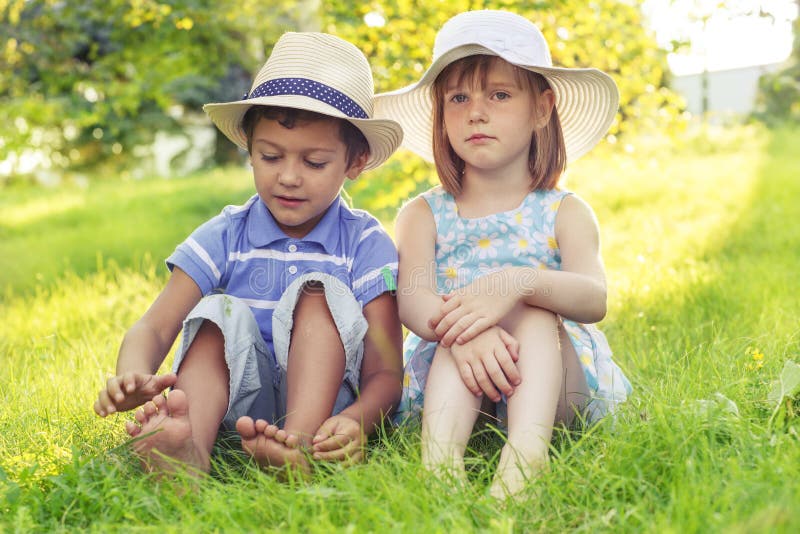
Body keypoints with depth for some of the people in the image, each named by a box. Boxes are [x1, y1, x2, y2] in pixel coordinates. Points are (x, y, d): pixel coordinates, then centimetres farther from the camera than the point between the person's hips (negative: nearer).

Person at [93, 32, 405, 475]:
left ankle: (299, 445, -41)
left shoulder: (366, 243, -4)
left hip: (325, 401, -1)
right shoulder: (224, 238, 2)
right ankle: (192, 447, -49)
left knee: (319, 292, -21)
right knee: (221, 313, -22)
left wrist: (353, 422, -35)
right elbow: (153, 328, -7)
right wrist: (135, 377, -33)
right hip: (238, 404, 2)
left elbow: (386, 372, -11)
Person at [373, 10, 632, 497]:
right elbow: (412, 298, -14)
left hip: (550, 380, 0)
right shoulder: (424, 215, 6)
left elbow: (595, 299, -16)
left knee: (532, 311, -27)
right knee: (465, 328, -28)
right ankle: (439, 460, -48)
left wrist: (519, 282, -38)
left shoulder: (564, 212, 4)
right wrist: (459, 328, -40)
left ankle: (527, 452, -48)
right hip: (446, 378, 1)